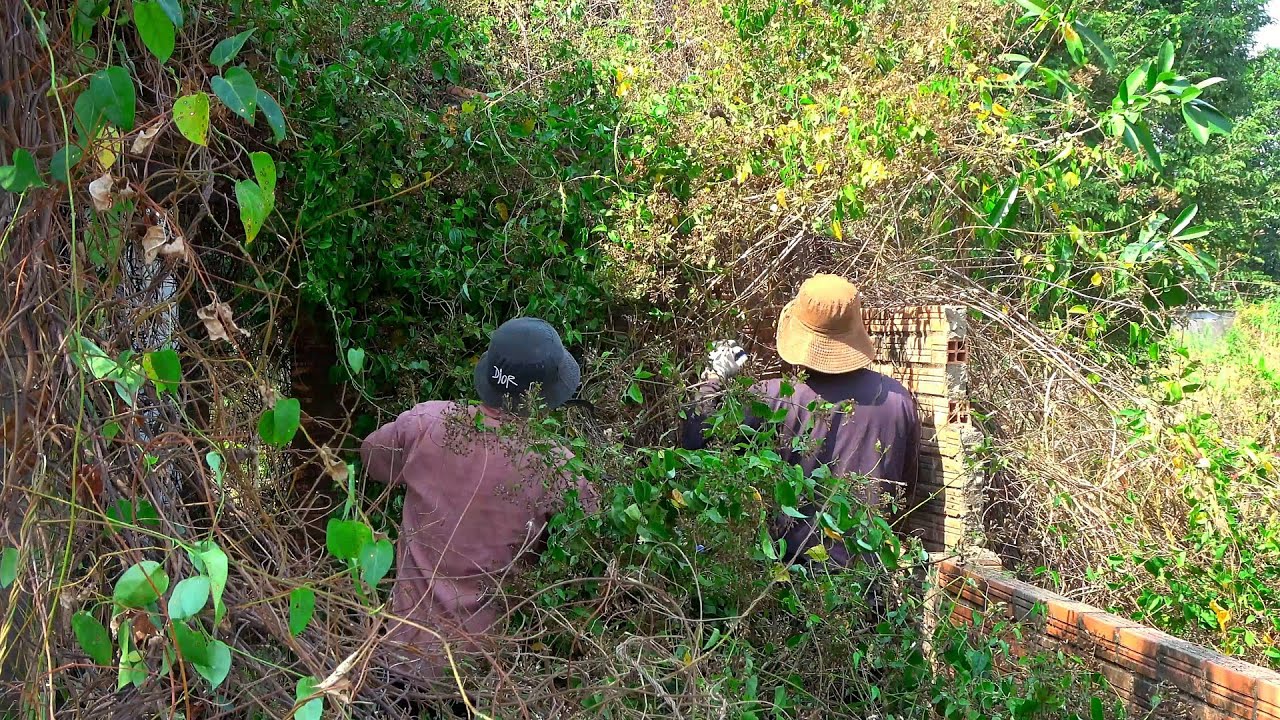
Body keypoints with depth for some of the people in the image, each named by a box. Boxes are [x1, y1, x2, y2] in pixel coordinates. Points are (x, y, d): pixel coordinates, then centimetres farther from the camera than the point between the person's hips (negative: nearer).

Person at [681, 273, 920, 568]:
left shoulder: (772, 399, -19)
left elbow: (696, 445, -12)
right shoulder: (898, 397, -7)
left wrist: (713, 381, 0)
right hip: (869, 563, 3)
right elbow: (907, 485, 7)